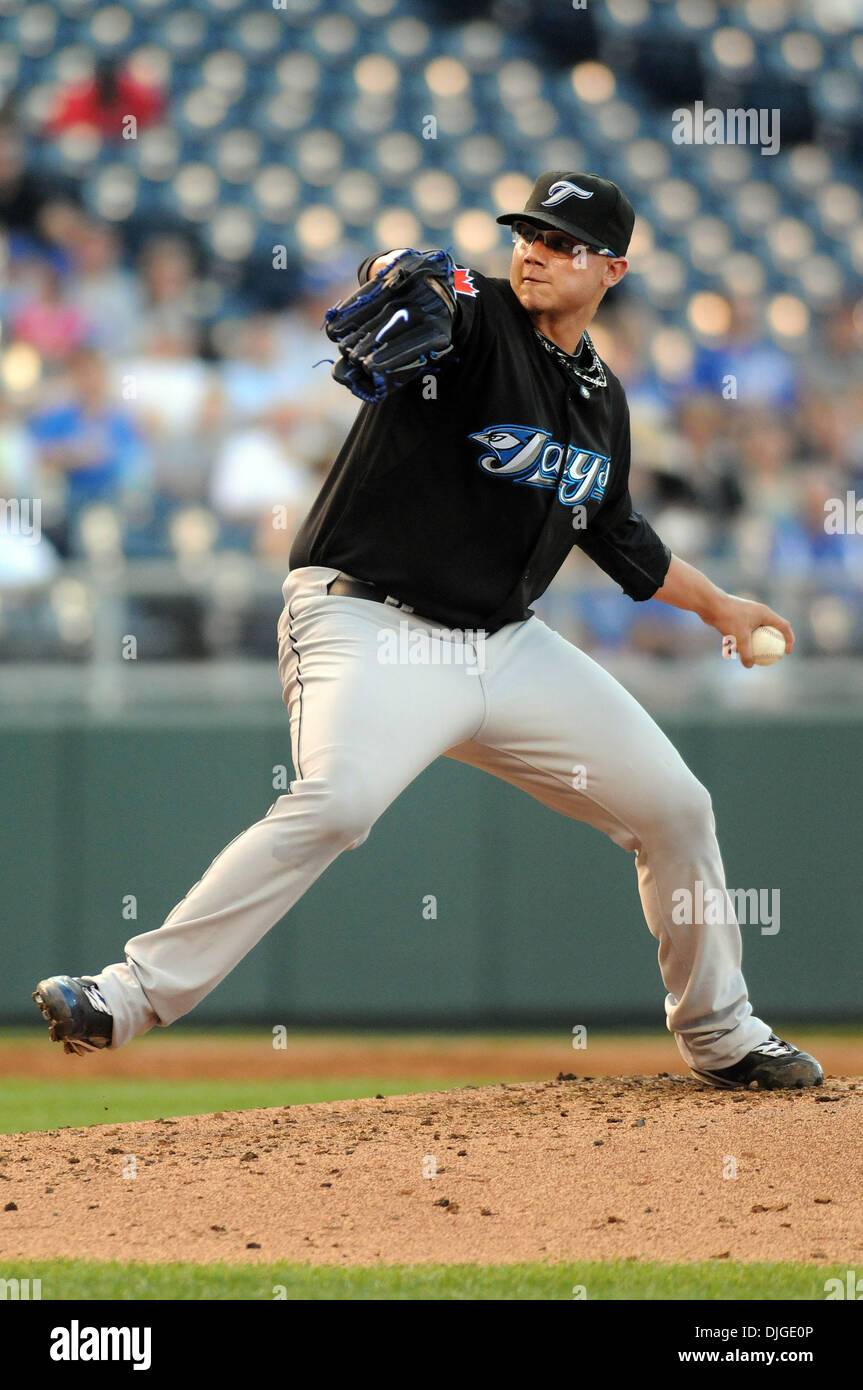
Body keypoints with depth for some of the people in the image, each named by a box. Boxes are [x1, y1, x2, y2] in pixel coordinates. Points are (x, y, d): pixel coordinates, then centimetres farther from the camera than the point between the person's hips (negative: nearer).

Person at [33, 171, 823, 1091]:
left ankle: (718, 1034, 29)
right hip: (372, 625, -7)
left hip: (508, 645, 7)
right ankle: (132, 995, -33)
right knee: (335, 801, -33)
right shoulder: (476, 319, -8)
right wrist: (397, 283, -55)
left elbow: (616, 536, 29)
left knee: (674, 807, 9)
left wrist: (716, 606, 34)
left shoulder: (602, 400, 13)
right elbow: (407, 286, -32)